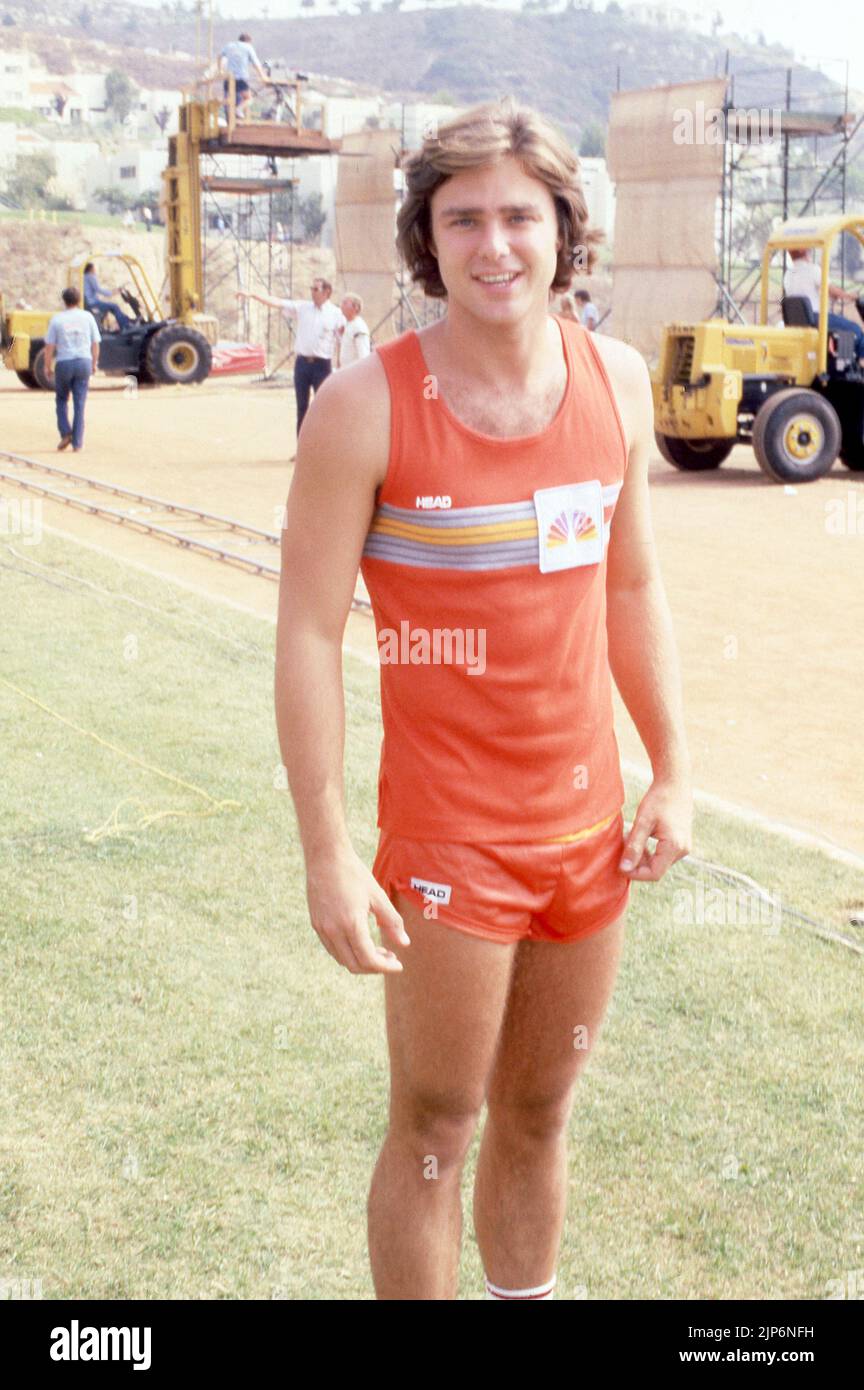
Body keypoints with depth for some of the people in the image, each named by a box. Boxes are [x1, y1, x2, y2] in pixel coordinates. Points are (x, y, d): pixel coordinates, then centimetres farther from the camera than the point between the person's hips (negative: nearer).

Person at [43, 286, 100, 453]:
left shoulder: (57, 319, -3)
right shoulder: (88, 317, 1)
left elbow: (49, 346, -3)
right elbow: (95, 343, 4)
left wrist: (47, 366, 7)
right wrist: (94, 363, 16)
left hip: (63, 363, -1)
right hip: (83, 362, 1)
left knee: (61, 399, 19)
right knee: (79, 404, 4)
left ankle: (65, 433, 5)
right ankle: (77, 443, 2)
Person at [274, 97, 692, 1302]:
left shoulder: (619, 381, 2)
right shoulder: (365, 408, -14)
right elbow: (308, 633, -13)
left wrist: (673, 773, 9)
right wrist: (326, 855, -15)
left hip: (591, 823, 5)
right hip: (451, 831, -5)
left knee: (539, 1114, 19)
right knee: (436, 1132, 7)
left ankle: (528, 1295, 37)